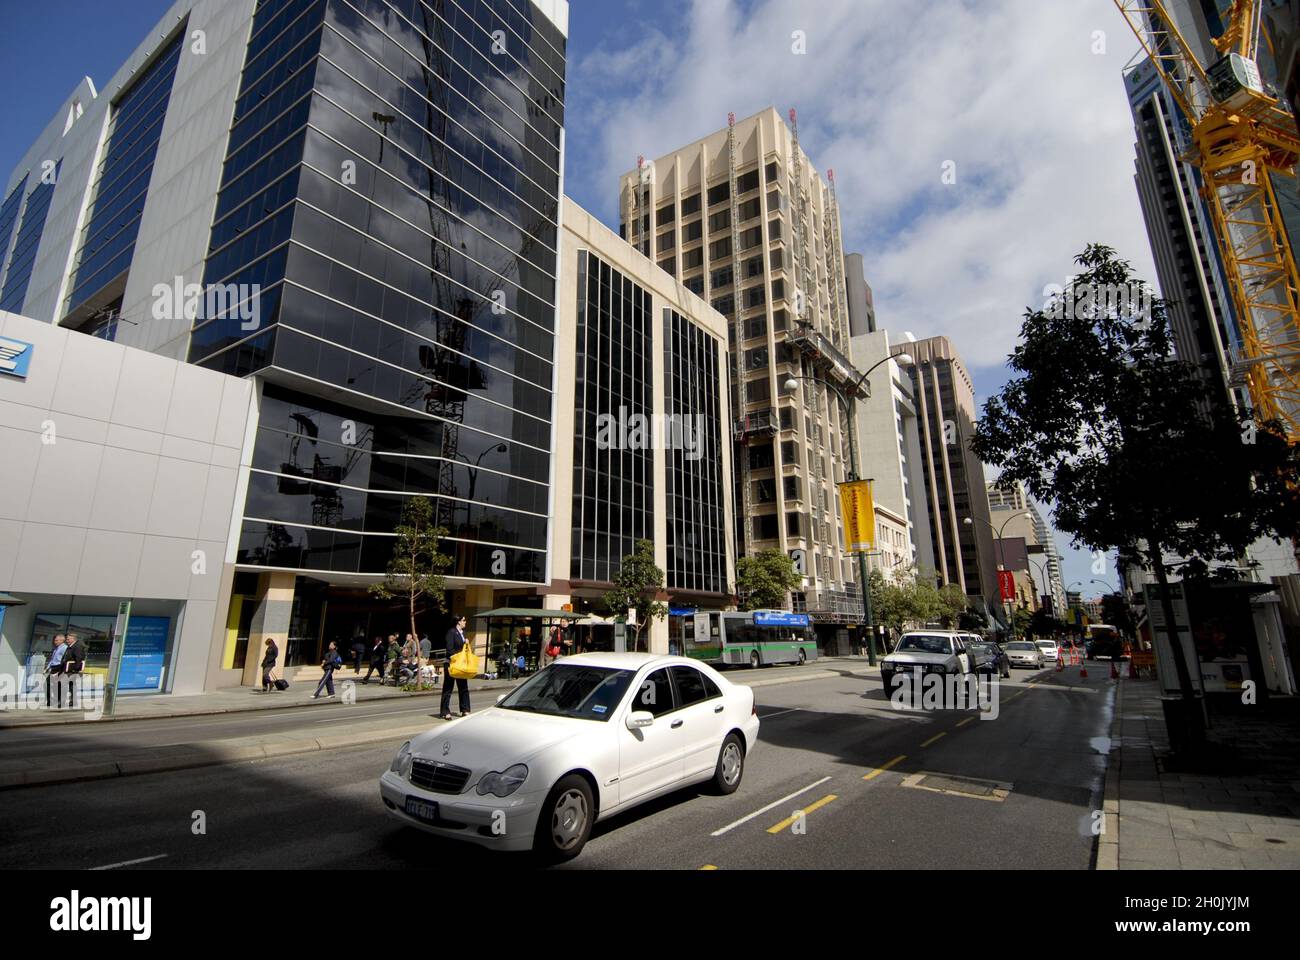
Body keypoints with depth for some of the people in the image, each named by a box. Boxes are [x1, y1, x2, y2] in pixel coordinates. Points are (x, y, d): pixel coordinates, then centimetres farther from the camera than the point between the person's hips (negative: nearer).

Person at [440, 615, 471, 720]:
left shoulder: (463, 632, 11)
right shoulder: (451, 632, -13)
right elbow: (450, 649, -16)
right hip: (451, 664, -7)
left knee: (463, 687, 10)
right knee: (448, 688, 3)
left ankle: (465, 710, 17)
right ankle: (445, 712, 10)